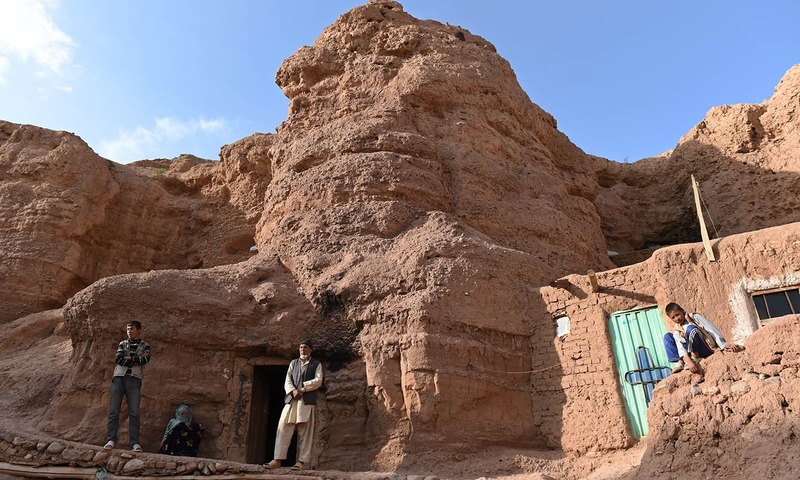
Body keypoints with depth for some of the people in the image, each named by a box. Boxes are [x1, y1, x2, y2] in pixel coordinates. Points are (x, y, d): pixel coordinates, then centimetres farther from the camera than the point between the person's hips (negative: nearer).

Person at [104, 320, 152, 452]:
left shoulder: (145, 346, 13)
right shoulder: (122, 344, 17)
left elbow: (146, 359, -7)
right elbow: (118, 359, 0)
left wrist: (127, 359, -4)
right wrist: (136, 360, -3)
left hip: (134, 380, -2)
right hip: (119, 378, 2)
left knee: (134, 412, -7)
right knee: (114, 411, -5)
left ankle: (135, 443, -10)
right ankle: (111, 439, -1)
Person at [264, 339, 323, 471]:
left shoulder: (316, 364, 11)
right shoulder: (293, 363, 21)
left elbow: (318, 381, -1)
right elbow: (287, 380, 10)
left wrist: (302, 387, -7)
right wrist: (293, 390, -9)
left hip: (307, 401, -3)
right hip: (291, 400, 3)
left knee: (305, 432, -5)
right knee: (283, 428, -5)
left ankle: (301, 461, -4)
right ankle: (278, 459, -3)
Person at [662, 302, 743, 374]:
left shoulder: (694, 317, -1)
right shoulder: (677, 331, 5)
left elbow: (712, 330, -12)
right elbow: (680, 347, -13)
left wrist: (724, 345, -26)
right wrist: (688, 361, -32)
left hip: (707, 349, -5)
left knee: (691, 328, -27)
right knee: (668, 336, -1)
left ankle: (695, 358, -21)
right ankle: (681, 361, -17)